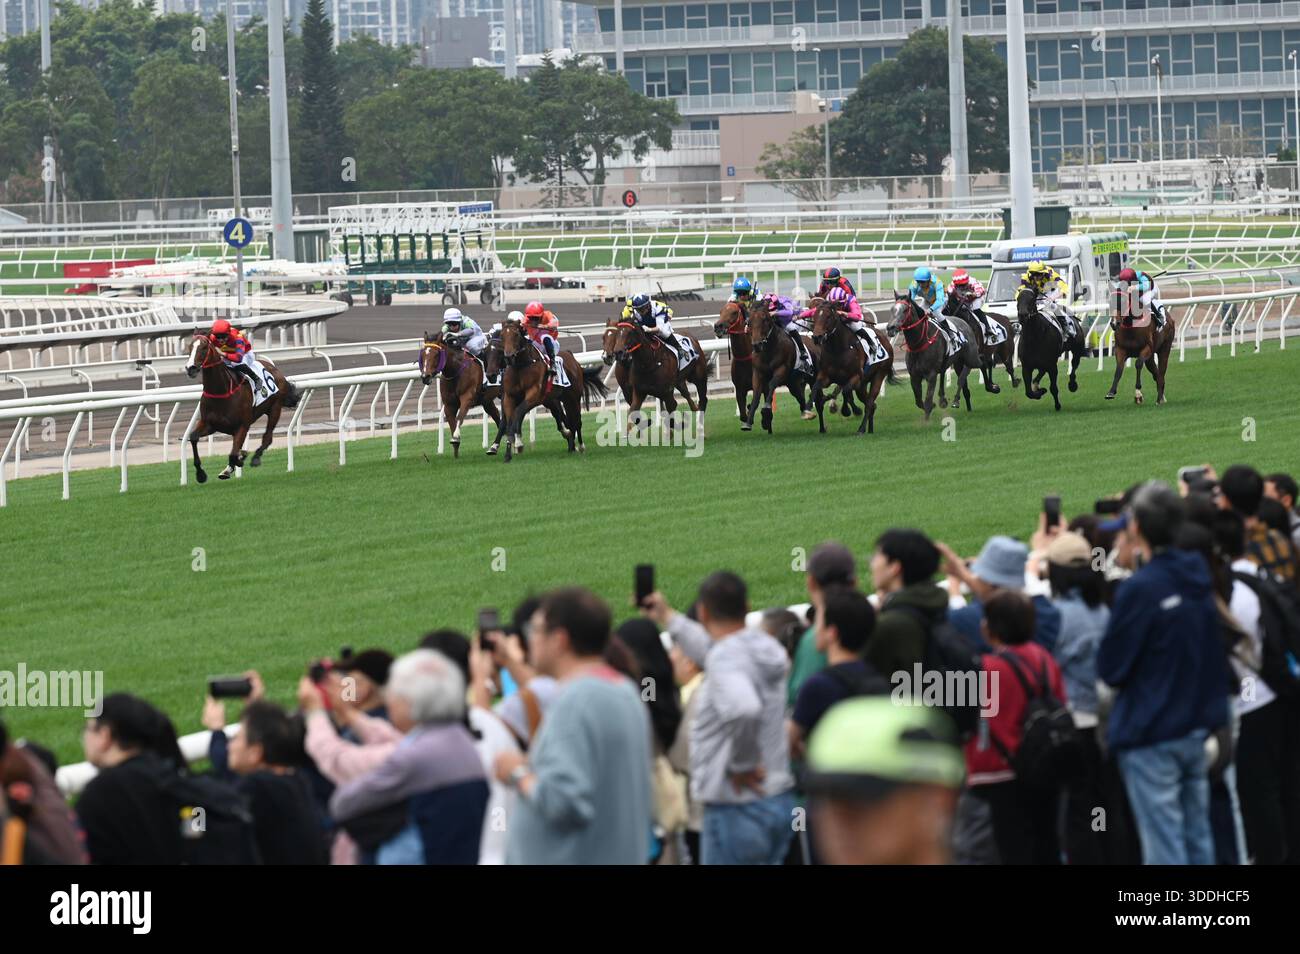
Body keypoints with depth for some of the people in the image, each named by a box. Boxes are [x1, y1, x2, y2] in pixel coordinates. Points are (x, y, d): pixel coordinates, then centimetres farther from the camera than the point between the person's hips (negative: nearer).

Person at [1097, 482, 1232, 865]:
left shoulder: (1140, 589, -18)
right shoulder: (1197, 579, 5)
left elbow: (1110, 668, -14)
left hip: (1150, 734, -7)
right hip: (1198, 726, 7)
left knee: (1163, 847, -4)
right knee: (1196, 837, 14)